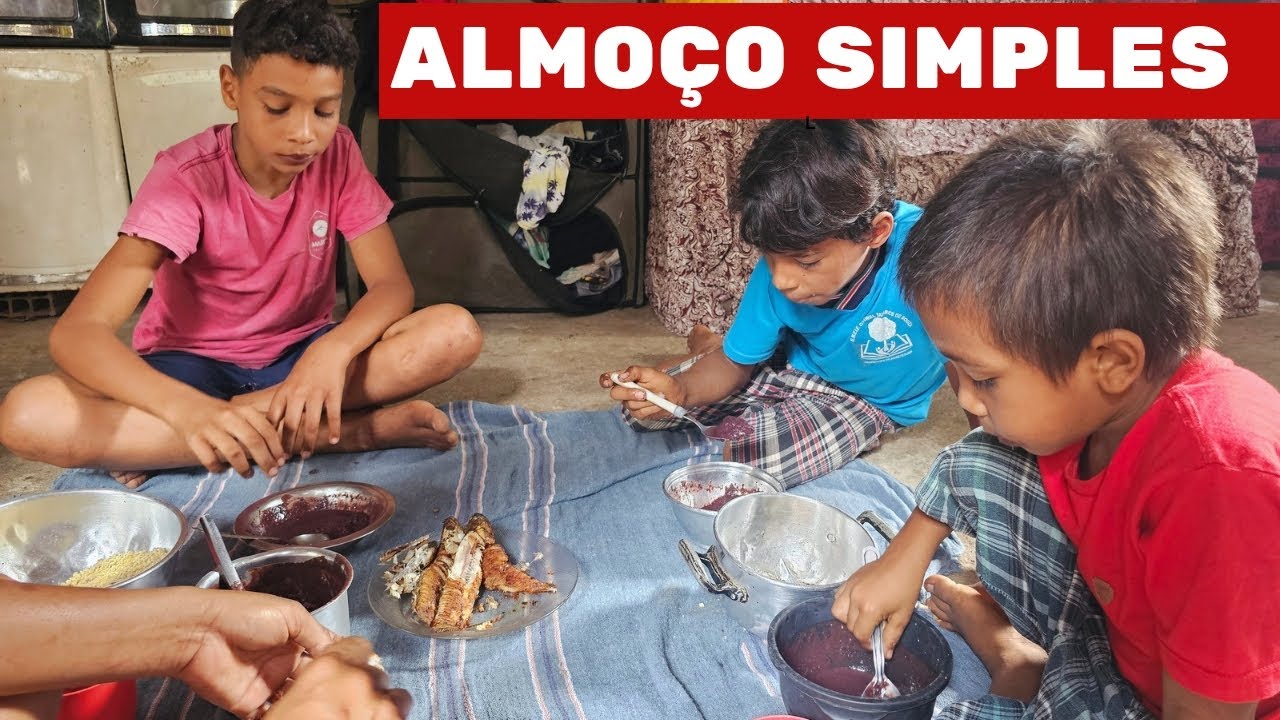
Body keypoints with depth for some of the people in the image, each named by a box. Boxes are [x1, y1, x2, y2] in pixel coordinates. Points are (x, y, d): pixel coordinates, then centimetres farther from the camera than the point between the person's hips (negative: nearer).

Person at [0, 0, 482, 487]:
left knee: (455, 332, -25)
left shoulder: (338, 155, -11)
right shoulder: (186, 176, -20)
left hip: (301, 354, 2)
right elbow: (75, 332, -30)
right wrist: (188, 409, -50)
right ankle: (330, 433, -30)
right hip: (193, 367, -1)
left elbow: (393, 285, -16)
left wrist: (332, 350, -39)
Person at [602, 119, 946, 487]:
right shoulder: (773, 275, -22)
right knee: (645, 409, -2)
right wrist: (679, 389, -29)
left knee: (756, 454, -30)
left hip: (870, 400, -3)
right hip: (790, 363, 3)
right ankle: (709, 347, 29)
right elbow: (735, 364, -10)